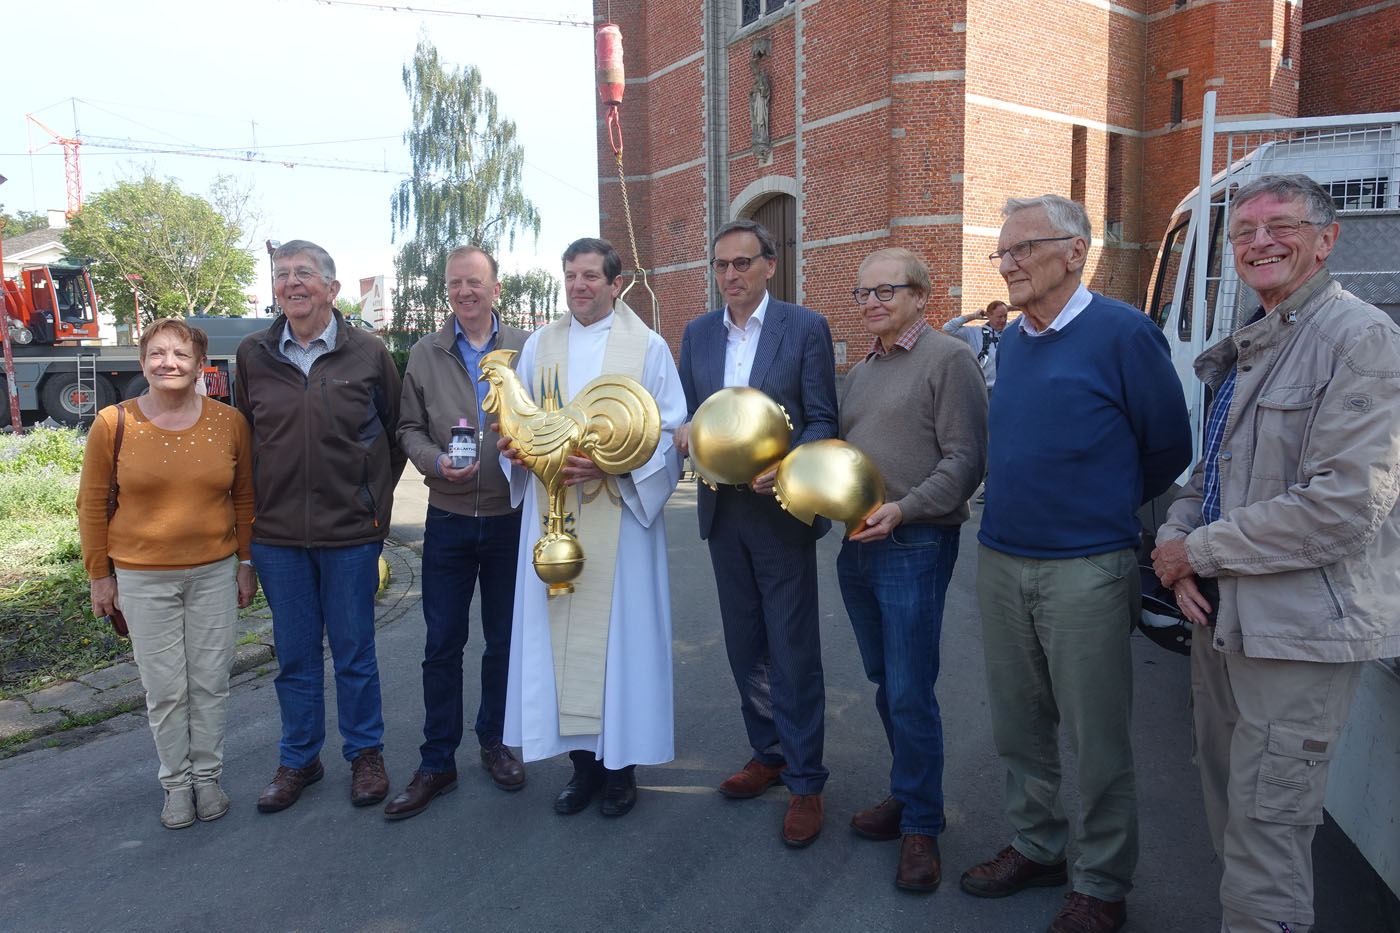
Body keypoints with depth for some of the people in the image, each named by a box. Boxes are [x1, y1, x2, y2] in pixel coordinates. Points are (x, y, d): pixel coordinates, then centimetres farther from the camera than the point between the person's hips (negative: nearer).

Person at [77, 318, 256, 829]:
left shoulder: (230, 422, -3)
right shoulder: (113, 424, -6)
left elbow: (245, 497, 6)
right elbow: (92, 504, 2)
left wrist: (246, 563, 5)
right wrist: (100, 575, 3)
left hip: (214, 573, 1)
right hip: (142, 578, -1)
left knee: (210, 682, 9)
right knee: (165, 689, 7)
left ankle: (207, 775, 28)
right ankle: (176, 782, 26)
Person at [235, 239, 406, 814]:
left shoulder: (368, 353, -2)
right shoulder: (253, 355, 4)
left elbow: (394, 433, 8)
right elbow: (244, 436, 15)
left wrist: (373, 497, 6)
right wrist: (261, 502, 11)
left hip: (350, 531, -2)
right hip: (276, 533, 2)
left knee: (354, 652, 9)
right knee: (294, 655, 13)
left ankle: (365, 754, 27)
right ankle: (298, 760, 30)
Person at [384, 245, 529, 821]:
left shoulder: (524, 350, 1)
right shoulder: (425, 354, 5)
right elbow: (409, 429, 6)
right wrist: (437, 462, -13)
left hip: (510, 518, 0)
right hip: (448, 519, 1)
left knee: (503, 640, 12)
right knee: (442, 643, 5)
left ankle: (494, 742, 31)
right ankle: (437, 762, 17)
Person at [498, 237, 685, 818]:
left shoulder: (648, 347, 2)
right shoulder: (539, 346, 13)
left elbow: (671, 434, -3)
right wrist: (515, 445, -6)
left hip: (620, 513, -3)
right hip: (553, 513, 3)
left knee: (619, 630, 1)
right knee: (559, 632, 5)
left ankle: (621, 762, 18)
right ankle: (583, 760, 20)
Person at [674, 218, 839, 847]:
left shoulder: (805, 328, -5)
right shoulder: (697, 334, 10)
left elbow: (823, 419, -7)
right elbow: (688, 413, 14)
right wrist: (685, 432, -10)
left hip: (780, 509, -5)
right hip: (723, 510, 5)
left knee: (794, 652, 1)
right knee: (745, 645, 16)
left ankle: (805, 782, 15)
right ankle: (769, 753, 34)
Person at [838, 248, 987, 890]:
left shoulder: (948, 358, -7)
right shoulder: (861, 372, 17)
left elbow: (965, 460, -13)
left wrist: (902, 509, -23)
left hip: (914, 547, -7)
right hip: (857, 545, 8)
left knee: (910, 695, -3)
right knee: (885, 685, 16)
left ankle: (920, 825, 14)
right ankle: (908, 794, 32)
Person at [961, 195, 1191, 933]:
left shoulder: (1122, 332, -10)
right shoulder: (1012, 341, 9)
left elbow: (1168, 449, -3)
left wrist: (1104, 512, 7)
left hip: (1086, 570, -6)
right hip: (1000, 562, 6)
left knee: (1096, 740, 6)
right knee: (1018, 725, 17)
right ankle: (1035, 846, 36)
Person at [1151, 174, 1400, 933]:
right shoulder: (1245, 350, 14)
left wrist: (1198, 552, -14)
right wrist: (1176, 536, -2)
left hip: (1298, 628, -8)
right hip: (1223, 614, 9)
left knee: (1264, 830, 0)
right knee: (1226, 807, 20)